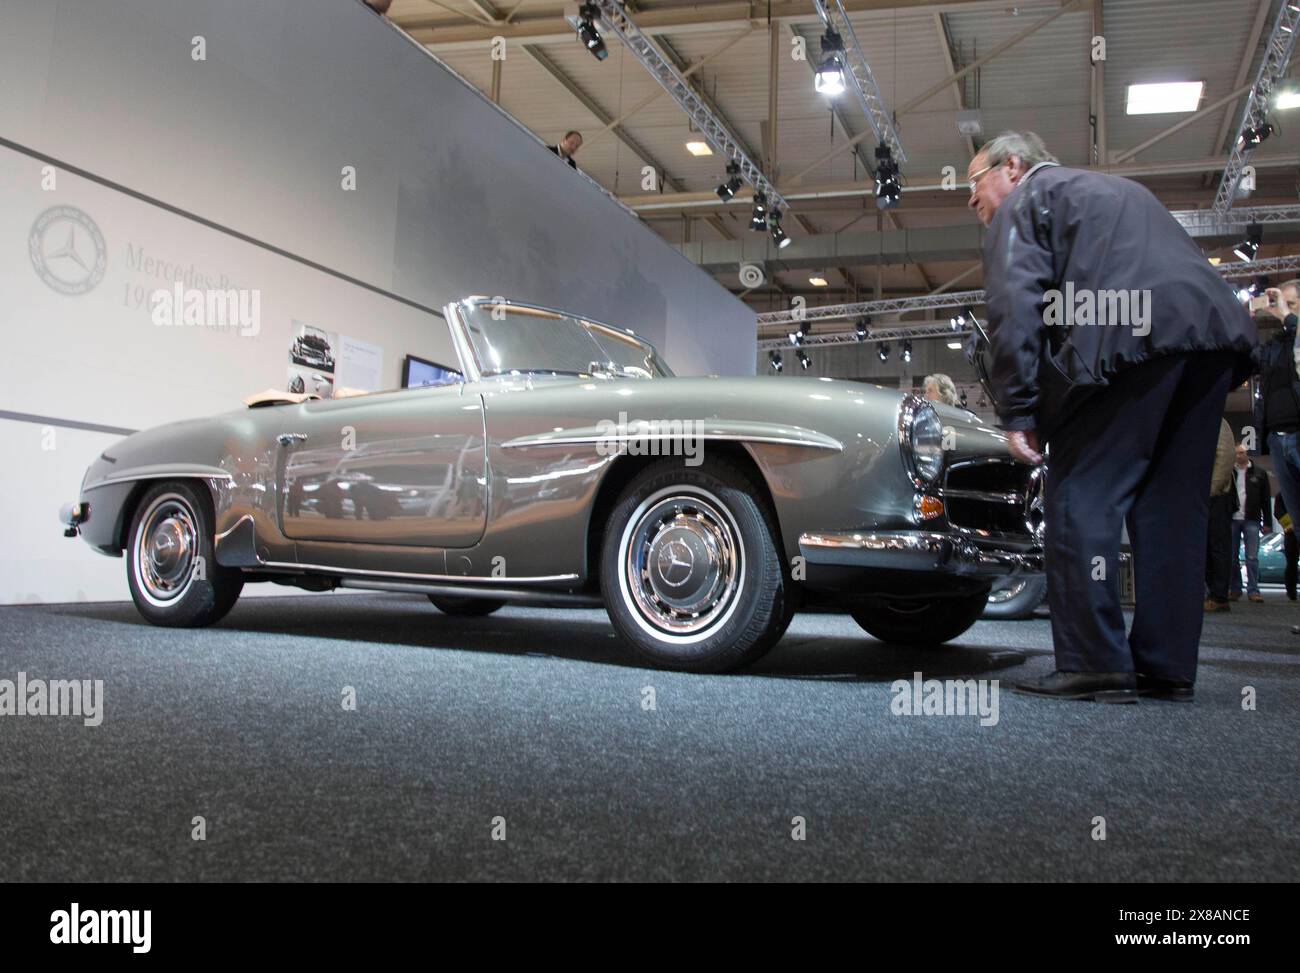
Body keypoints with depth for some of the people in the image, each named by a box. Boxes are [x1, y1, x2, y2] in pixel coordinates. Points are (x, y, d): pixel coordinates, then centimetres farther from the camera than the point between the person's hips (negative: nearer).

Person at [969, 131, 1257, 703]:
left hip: (1132, 335, -8)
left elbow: (1015, 307, -3)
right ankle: (1167, 668, 10)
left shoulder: (1024, 202, 13)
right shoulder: (1117, 189, 37)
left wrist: (1017, 413, -6)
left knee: (1082, 500, -4)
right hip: (1216, 332, 8)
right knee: (1172, 506, 9)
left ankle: (1094, 666, -8)